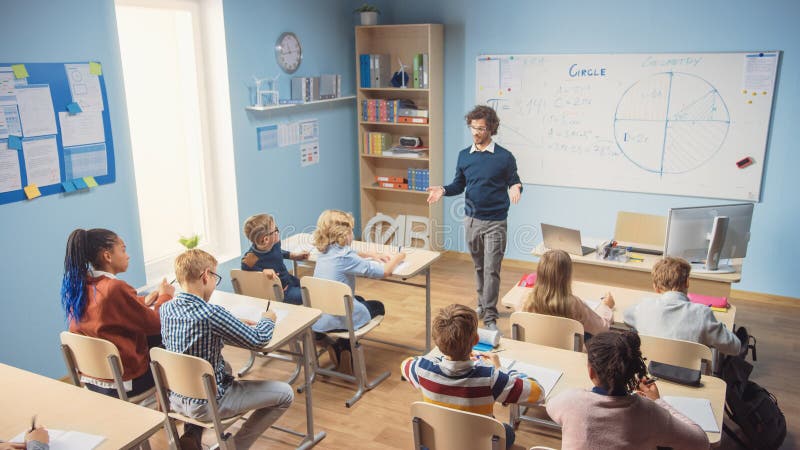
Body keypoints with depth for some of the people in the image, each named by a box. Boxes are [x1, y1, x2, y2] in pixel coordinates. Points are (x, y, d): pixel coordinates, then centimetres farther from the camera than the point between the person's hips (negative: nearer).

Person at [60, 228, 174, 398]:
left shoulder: (77, 287, -2)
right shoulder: (115, 289, -27)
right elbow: (154, 324, -15)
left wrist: (143, 301, 10)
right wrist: (165, 295, 2)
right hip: (124, 384, -7)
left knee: (153, 338, 22)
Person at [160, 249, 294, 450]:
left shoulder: (166, 308, -4)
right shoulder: (212, 314, -27)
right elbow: (257, 340, -17)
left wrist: (236, 323, 9)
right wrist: (268, 319, 3)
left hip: (176, 399, 8)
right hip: (207, 404, -7)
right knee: (285, 393, 1)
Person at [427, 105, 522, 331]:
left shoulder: (505, 157, -8)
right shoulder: (464, 156, 4)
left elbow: (514, 183, 0)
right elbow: (459, 185, 11)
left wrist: (515, 188, -24)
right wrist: (443, 190, -9)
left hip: (495, 221, -4)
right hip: (472, 219, 4)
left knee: (491, 270, -5)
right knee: (479, 267, 18)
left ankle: (490, 317, 0)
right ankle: (482, 304, 34)